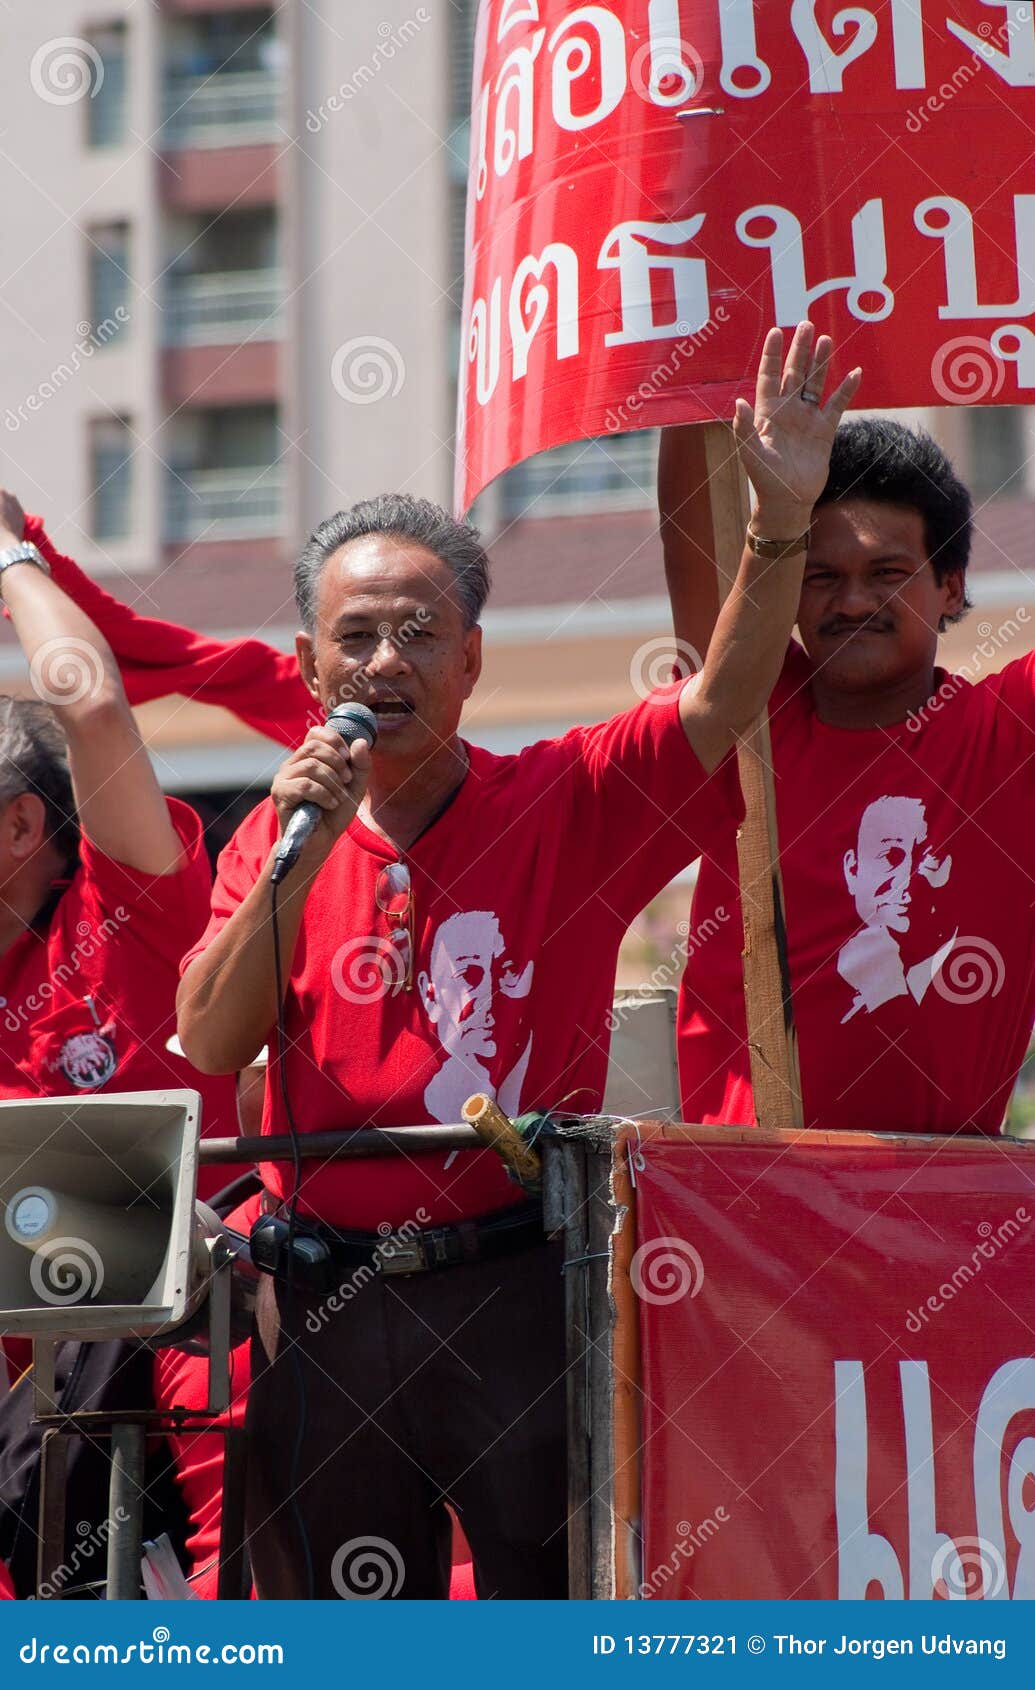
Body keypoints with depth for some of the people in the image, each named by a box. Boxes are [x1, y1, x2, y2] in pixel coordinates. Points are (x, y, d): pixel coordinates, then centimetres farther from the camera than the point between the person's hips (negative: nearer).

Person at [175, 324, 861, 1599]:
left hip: (514, 1286, -2)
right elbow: (209, 1048, -2)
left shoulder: (564, 803, 2)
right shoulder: (276, 839, 8)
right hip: (328, 1294, 3)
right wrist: (295, 859, -13)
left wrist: (781, 516, -25)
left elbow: (721, 703, -11)